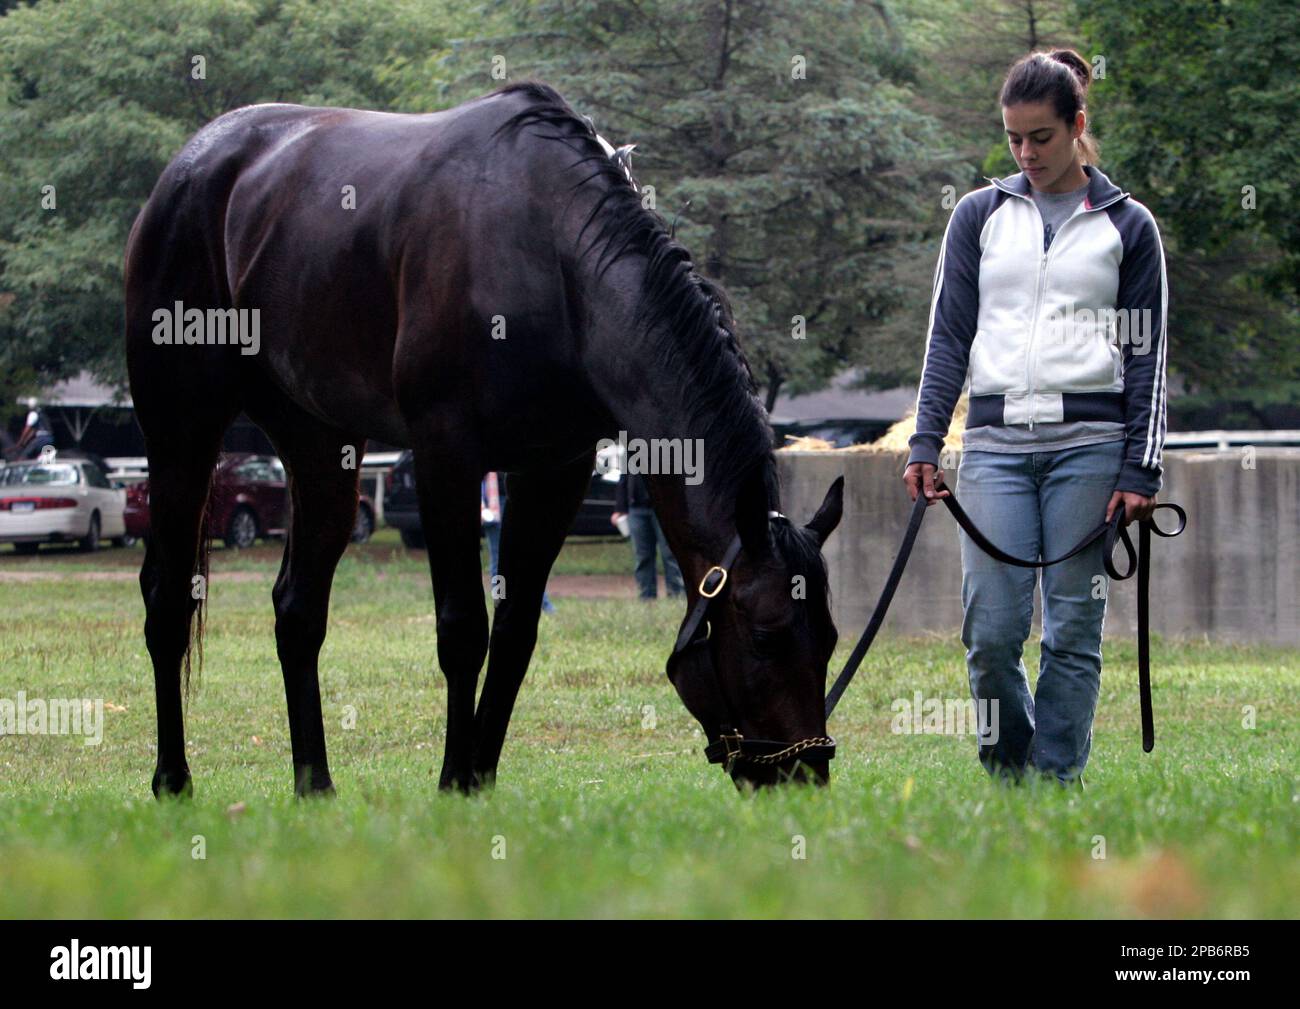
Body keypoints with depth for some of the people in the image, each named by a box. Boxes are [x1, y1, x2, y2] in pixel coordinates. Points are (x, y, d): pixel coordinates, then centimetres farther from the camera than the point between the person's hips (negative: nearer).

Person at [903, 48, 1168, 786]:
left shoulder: (1128, 226, 7)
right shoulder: (979, 215, 11)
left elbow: (1148, 356, 5)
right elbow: (949, 337, 10)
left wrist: (1141, 471, -2)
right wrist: (926, 444, 1)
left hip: (1088, 444, -1)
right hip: (996, 442, 1)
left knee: (1074, 629, -2)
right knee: (992, 629, -7)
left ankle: (1058, 779, 6)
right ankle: (1007, 769, 14)